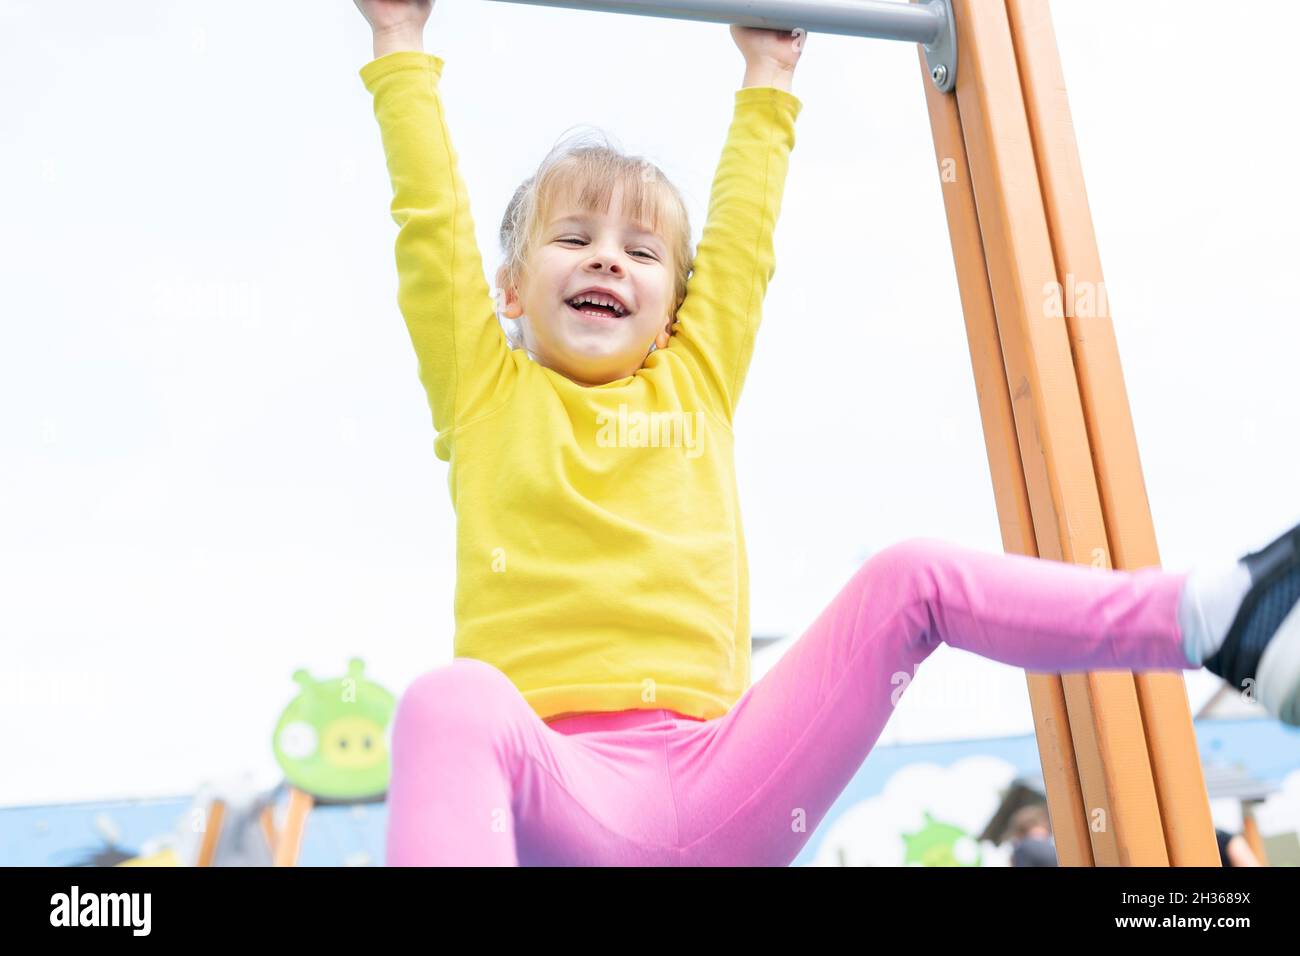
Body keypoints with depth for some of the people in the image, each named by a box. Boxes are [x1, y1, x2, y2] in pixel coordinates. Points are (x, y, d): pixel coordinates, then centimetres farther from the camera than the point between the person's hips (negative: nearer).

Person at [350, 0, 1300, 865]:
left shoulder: (697, 378, 20)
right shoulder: (485, 389, 13)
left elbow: (742, 232, 29)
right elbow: (432, 214, 14)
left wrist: (768, 84, 40)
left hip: (720, 781, 3)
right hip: (560, 787, -3)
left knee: (910, 575, -12)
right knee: (451, 701, -38)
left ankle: (1221, 621, -17)